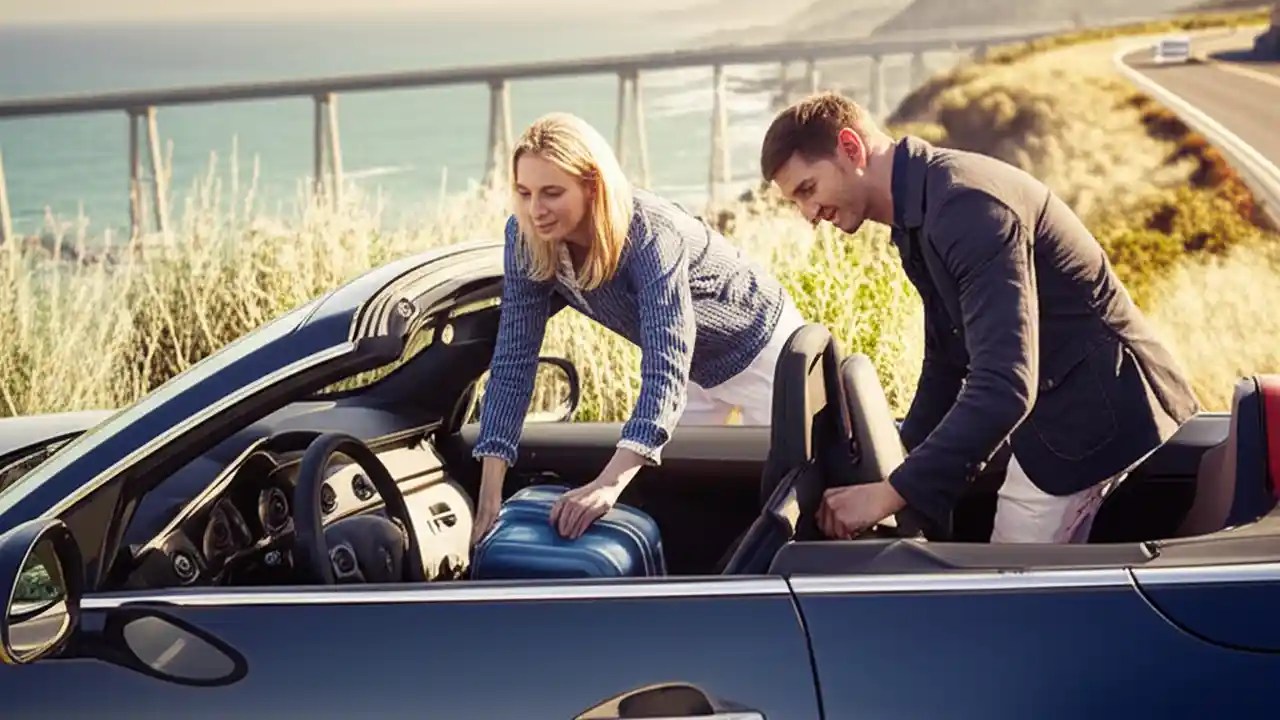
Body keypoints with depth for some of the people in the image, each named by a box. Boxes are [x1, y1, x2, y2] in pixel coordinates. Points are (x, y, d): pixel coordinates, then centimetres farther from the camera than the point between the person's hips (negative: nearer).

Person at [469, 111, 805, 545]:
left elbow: (667, 369, -48)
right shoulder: (525, 238, -22)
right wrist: (489, 496, -30)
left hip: (760, 351, -5)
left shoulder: (650, 235, -39)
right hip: (692, 368, 5)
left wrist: (610, 485, -61)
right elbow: (512, 360, -22)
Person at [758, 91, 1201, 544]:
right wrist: (900, 464, 15)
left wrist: (892, 494, -32)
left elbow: (1004, 386, -33)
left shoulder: (965, 204, -25)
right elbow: (946, 361, 20)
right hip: (1061, 412, 10)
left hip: (1094, 412, -10)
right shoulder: (921, 210, 9)